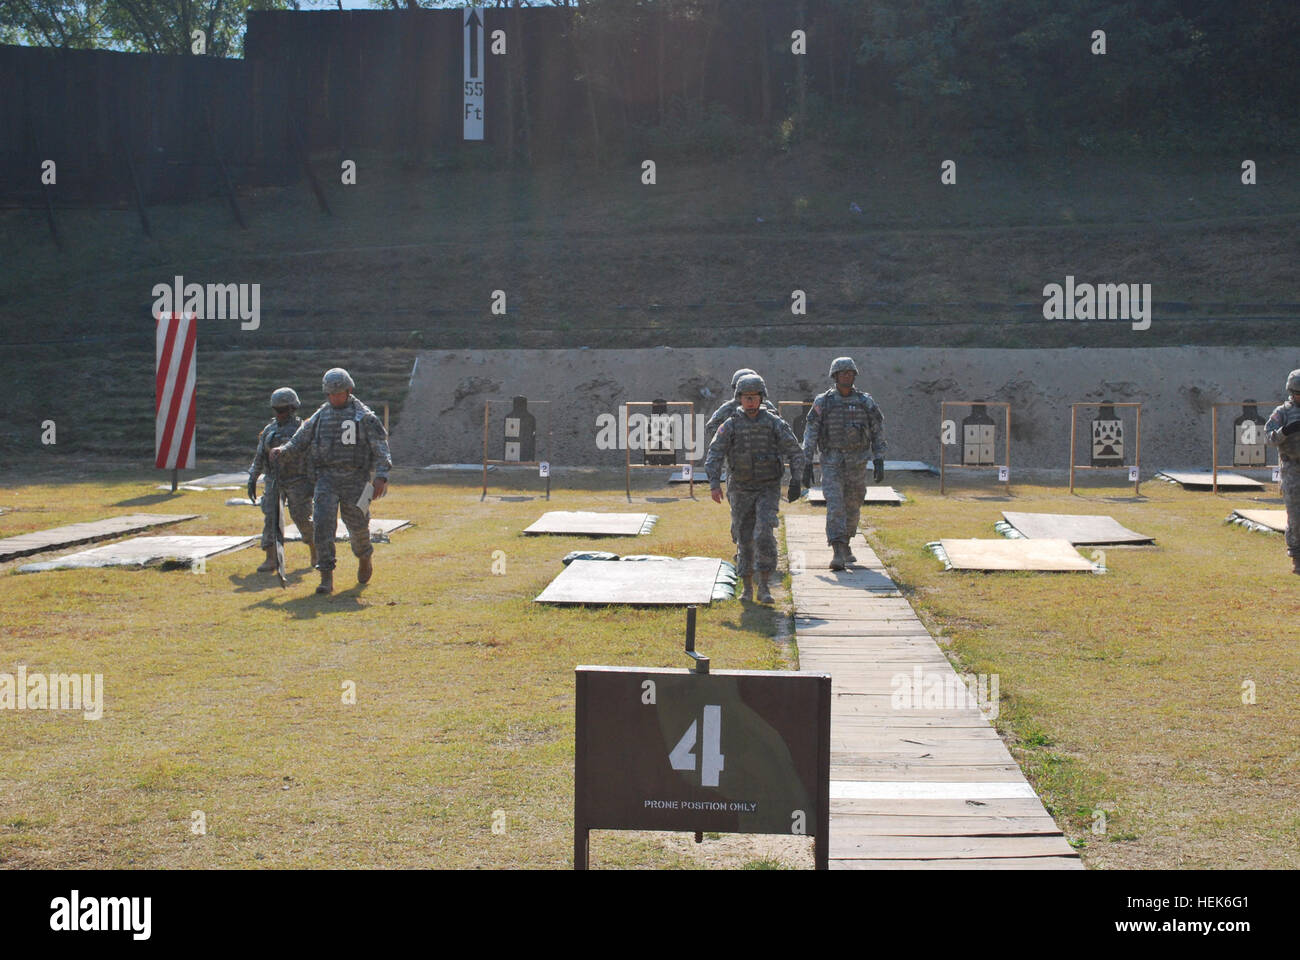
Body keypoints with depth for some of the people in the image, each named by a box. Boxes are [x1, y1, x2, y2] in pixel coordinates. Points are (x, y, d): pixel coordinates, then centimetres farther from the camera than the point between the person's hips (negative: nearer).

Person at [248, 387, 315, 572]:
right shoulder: (269, 430, 11)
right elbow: (259, 458, 15)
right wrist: (252, 479, 10)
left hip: (298, 482, -4)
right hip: (274, 481, 4)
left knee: (302, 519, 0)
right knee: (270, 517, -6)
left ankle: (315, 553, 20)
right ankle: (271, 559, -5)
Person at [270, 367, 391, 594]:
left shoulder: (364, 416, -1)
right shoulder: (320, 416, 11)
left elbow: (380, 447, -5)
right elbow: (299, 440, 18)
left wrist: (381, 475, -17)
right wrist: (282, 449, -2)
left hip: (354, 479, -2)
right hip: (326, 477, 2)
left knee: (357, 524, 6)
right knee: (323, 523, -12)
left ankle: (364, 558, 39)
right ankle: (326, 576, -12)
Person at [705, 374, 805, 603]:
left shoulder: (775, 423, -3)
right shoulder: (730, 425, -2)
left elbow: (796, 453, 0)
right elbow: (714, 456, -8)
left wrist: (795, 482, -9)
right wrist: (714, 484, -22)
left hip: (768, 490, -1)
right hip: (740, 491, 1)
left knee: (764, 535, -17)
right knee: (744, 540, 5)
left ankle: (764, 587, -10)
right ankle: (747, 588, 19)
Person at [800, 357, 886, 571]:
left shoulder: (866, 402, 2)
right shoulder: (823, 402, -2)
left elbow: (878, 433, 6)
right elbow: (810, 434, -1)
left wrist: (879, 461, -4)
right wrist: (807, 465, -6)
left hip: (857, 463, 2)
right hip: (832, 462, -2)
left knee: (852, 507, 12)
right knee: (835, 506, -14)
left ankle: (845, 545, 33)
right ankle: (838, 554, -20)